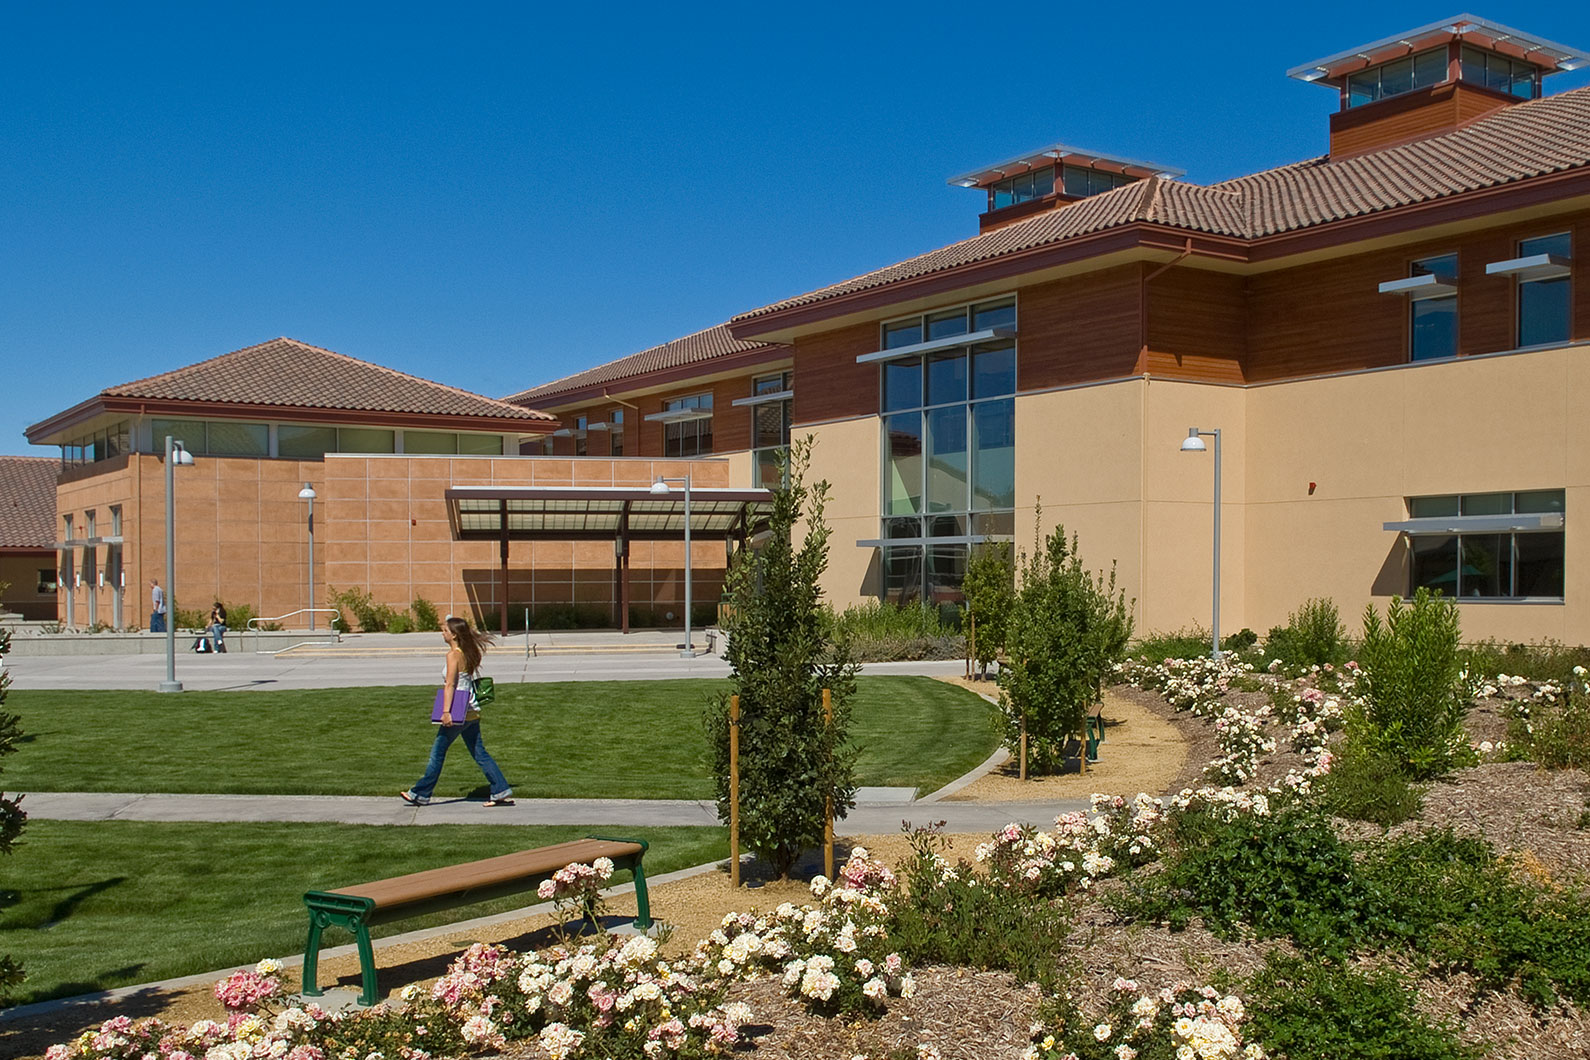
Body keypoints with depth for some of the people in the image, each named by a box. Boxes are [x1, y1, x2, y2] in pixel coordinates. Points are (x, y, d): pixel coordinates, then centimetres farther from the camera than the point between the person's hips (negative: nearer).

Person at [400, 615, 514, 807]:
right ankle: (502, 792, 3)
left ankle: (420, 794, 15)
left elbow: (450, 685, -21)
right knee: (480, 753, 8)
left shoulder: (453, 655, -13)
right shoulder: (467, 653, 11)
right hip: (472, 712, 8)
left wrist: (446, 712, -26)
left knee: (438, 752, 4)